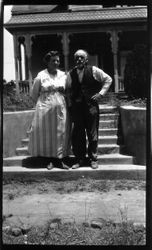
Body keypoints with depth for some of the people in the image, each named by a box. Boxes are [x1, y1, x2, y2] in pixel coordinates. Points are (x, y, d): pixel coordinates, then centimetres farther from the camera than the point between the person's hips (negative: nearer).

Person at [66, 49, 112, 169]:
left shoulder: (94, 70, -1)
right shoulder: (71, 74, 7)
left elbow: (108, 79, 7)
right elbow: (68, 90, 15)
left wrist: (101, 93, 0)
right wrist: (70, 105, 7)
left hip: (91, 105, -2)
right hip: (76, 106, 2)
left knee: (92, 133, 4)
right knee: (77, 134, 4)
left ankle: (93, 159, 15)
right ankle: (80, 159, 16)